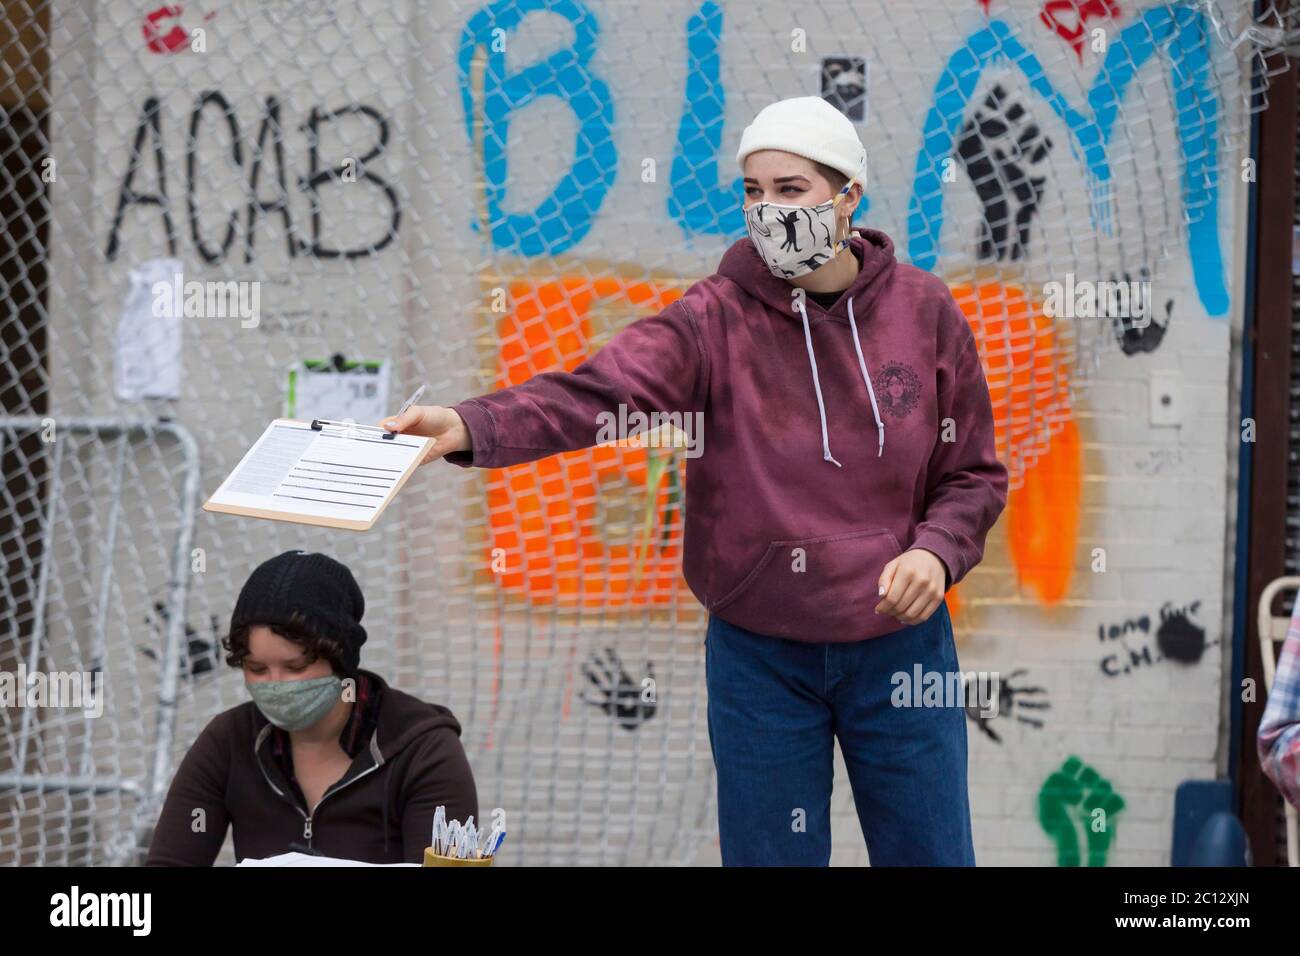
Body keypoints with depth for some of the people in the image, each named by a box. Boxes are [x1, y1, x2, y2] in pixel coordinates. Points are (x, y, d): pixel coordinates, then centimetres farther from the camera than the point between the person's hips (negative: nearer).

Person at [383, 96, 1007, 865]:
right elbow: (594, 392, -25)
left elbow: (975, 474, 5)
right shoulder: (718, 319, -8)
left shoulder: (924, 312, -3)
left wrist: (936, 550, -16)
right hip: (760, 656, -1)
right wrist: (472, 427, -43)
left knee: (929, 854, 9)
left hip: (899, 642, 1)